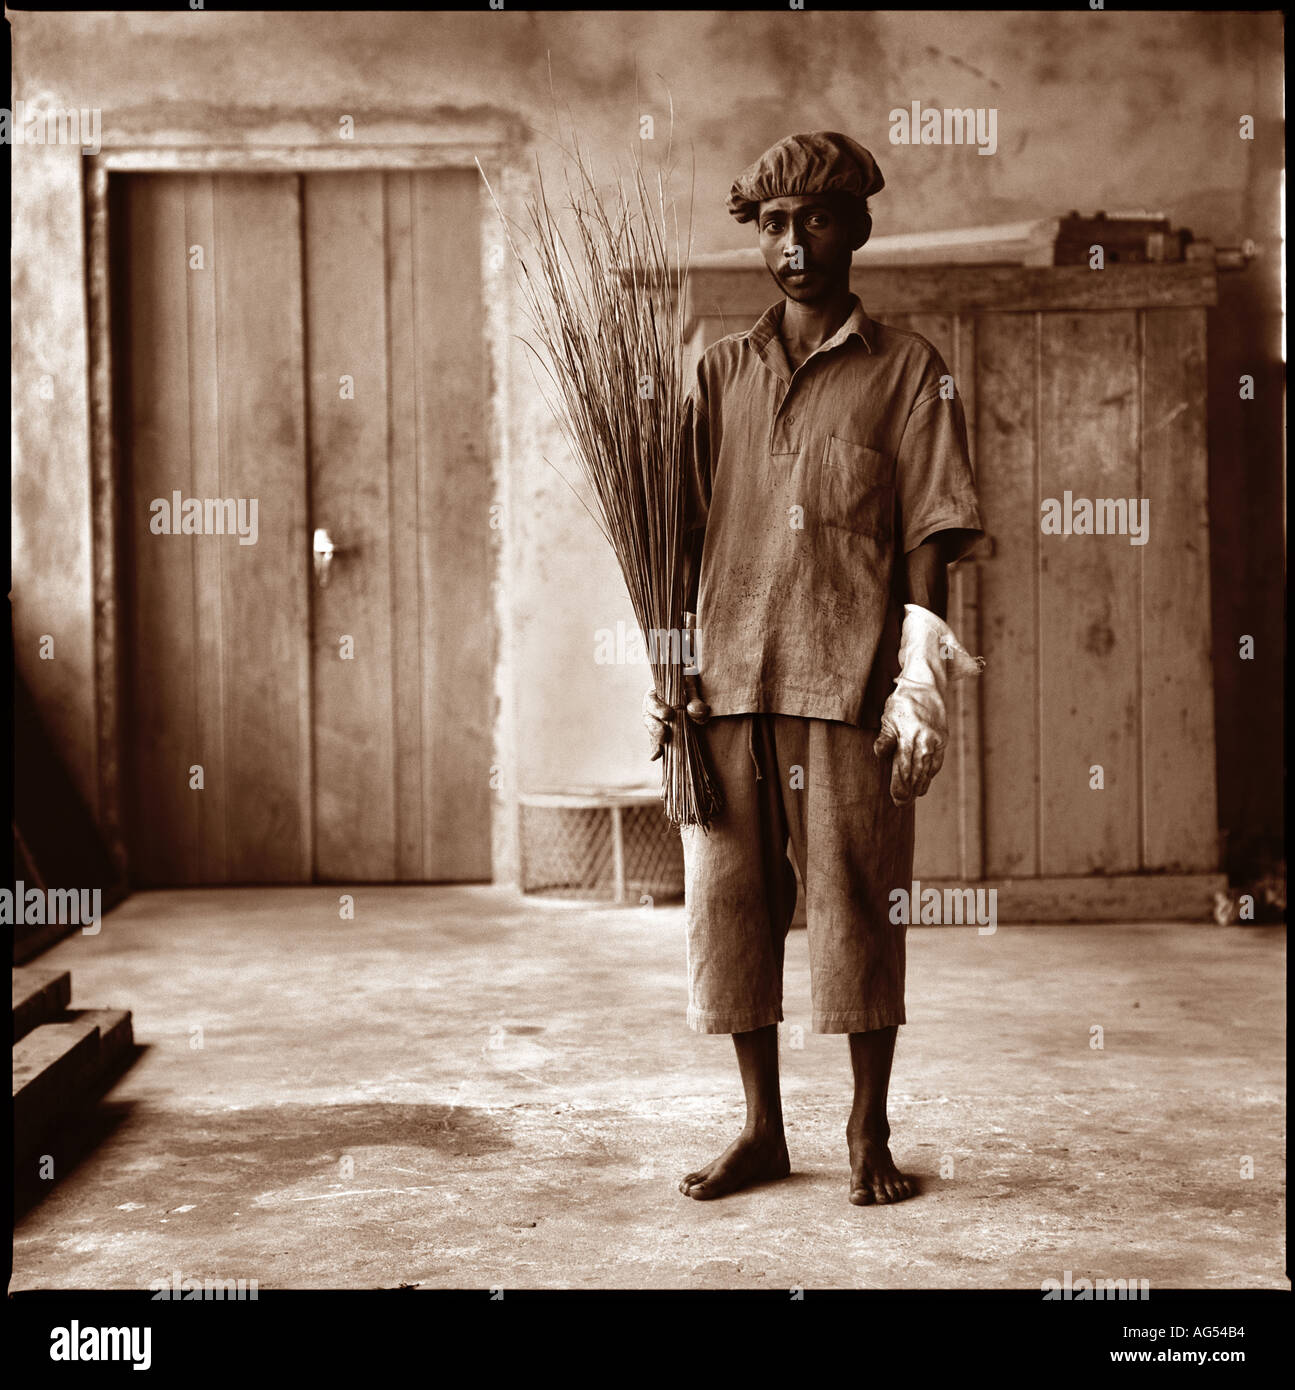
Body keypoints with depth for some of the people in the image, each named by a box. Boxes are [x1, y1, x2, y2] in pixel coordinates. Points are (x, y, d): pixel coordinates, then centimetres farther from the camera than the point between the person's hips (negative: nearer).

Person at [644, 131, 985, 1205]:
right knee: (730, 905, 5)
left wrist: (921, 682, -9)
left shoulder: (908, 370, 5)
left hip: (852, 682, -3)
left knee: (858, 906, 0)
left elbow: (931, 535, -1)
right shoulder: (722, 372, 14)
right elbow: (684, 532, 13)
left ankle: (870, 1138, 12)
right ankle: (762, 1131, 18)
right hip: (730, 679, 4)